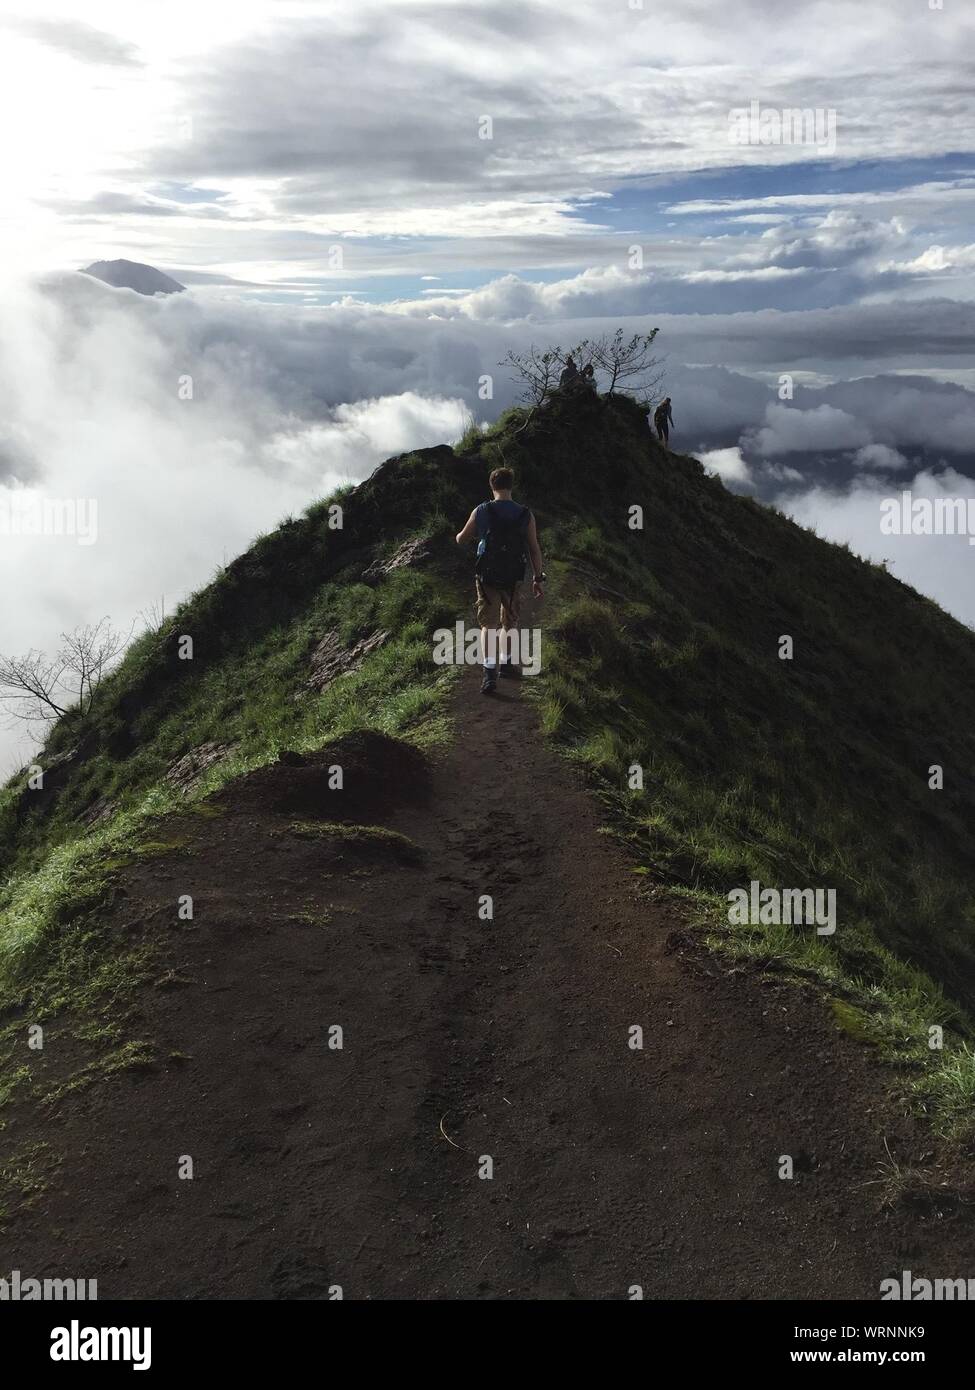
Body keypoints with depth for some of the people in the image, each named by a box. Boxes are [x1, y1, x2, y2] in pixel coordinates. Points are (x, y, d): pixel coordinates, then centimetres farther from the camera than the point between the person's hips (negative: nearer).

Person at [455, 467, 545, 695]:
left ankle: (490, 672, -16)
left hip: (487, 578, -1)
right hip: (513, 579, 1)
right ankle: (505, 663, 35)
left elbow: (461, 540, 7)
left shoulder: (481, 512, -6)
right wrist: (537, 578, 8)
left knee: (489, 625, 0)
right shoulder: (525, 515, -3)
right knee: (510, 622, 21)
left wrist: (460, 535, 31)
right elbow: (535, 549, -2)